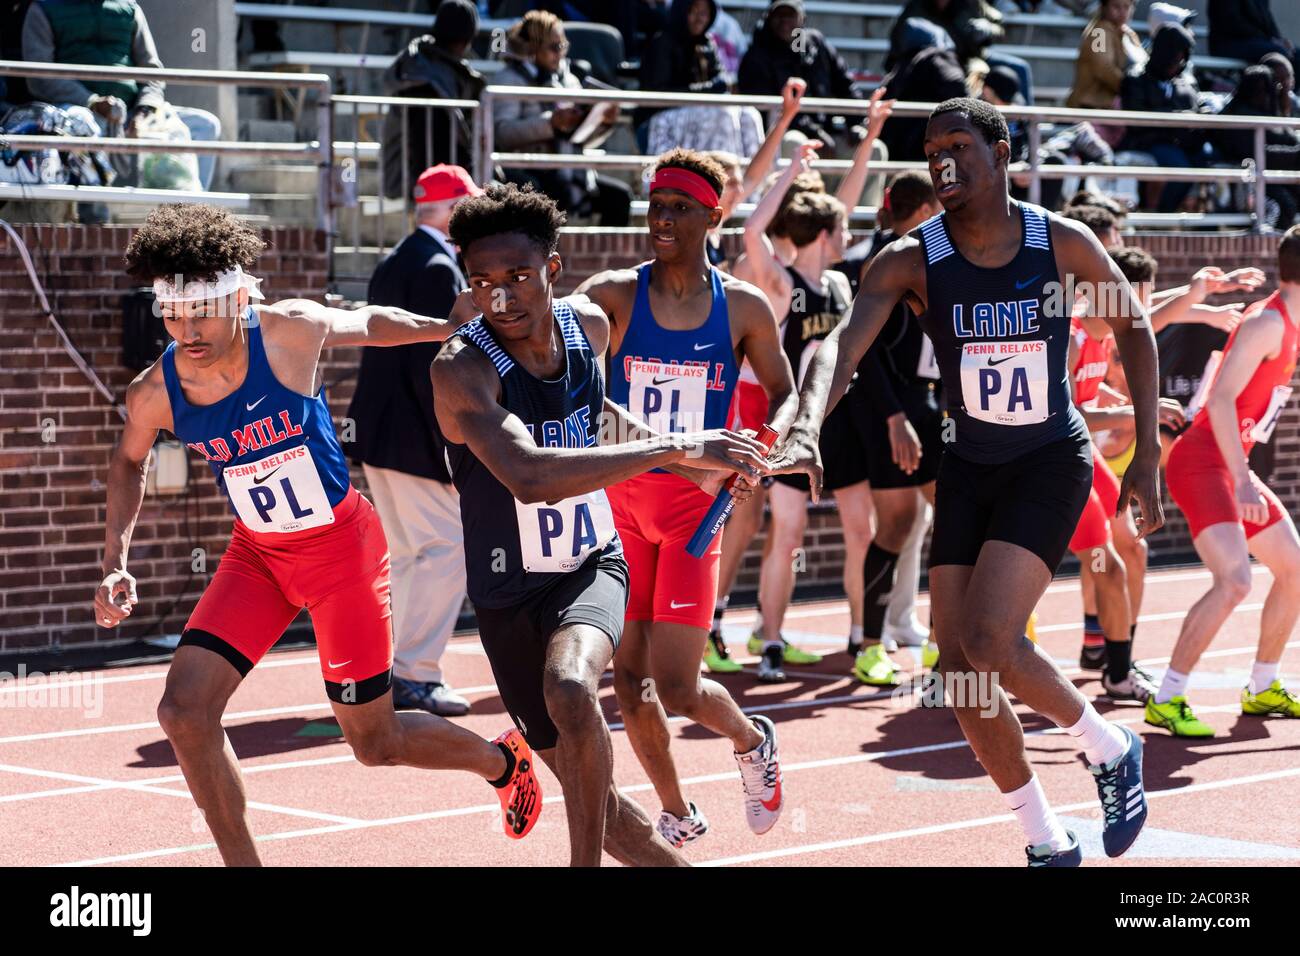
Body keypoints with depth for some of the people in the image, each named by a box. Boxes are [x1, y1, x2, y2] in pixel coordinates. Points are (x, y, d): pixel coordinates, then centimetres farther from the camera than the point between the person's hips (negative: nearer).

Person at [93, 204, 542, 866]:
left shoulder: (291, 331, -23)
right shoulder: (154, 393, -15)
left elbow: (370, 324, 0)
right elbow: (129, 462, 9)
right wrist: (115, 564, 0)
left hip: (342, 546, -3)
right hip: (258, 554, 3)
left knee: (374, 743, 6)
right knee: (184, 712, -14)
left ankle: (504, 762, 37)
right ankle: (240, 862, 4)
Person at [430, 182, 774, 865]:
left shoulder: (587, 323, -6)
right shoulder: (461, 370, -24)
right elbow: (529, 476, -42)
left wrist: (695, 465, 16)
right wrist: (671, 447, -41)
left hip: (592, 565, 1)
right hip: (508, 594, -1)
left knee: (569, 688, -33)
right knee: (588, 795, 7)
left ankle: (587, 863, -20)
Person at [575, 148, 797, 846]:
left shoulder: (743, 308, -1)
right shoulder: (612, 295, -4)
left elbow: (784, 392, 10)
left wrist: (767, 438, -10)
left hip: (695, 500, -1)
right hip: (620, 498, 1)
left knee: (677, 688, -8)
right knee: (628, 679, 4)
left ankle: (752, 741, 26)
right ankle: (676, 814, 26)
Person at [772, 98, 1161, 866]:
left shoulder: (1064, 245, -11)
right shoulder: (912, 261, -11)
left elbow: (1134, 330, 3)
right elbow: (841, 347, -25)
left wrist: (1147, 457, -1)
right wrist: (806, 430, -45)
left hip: (1050, 462, -3)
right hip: (969, 467, 4)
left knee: (988, 640, -21)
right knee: (958, 665, 0)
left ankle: (1111, 749, 6)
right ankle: (1049, 842, 17)